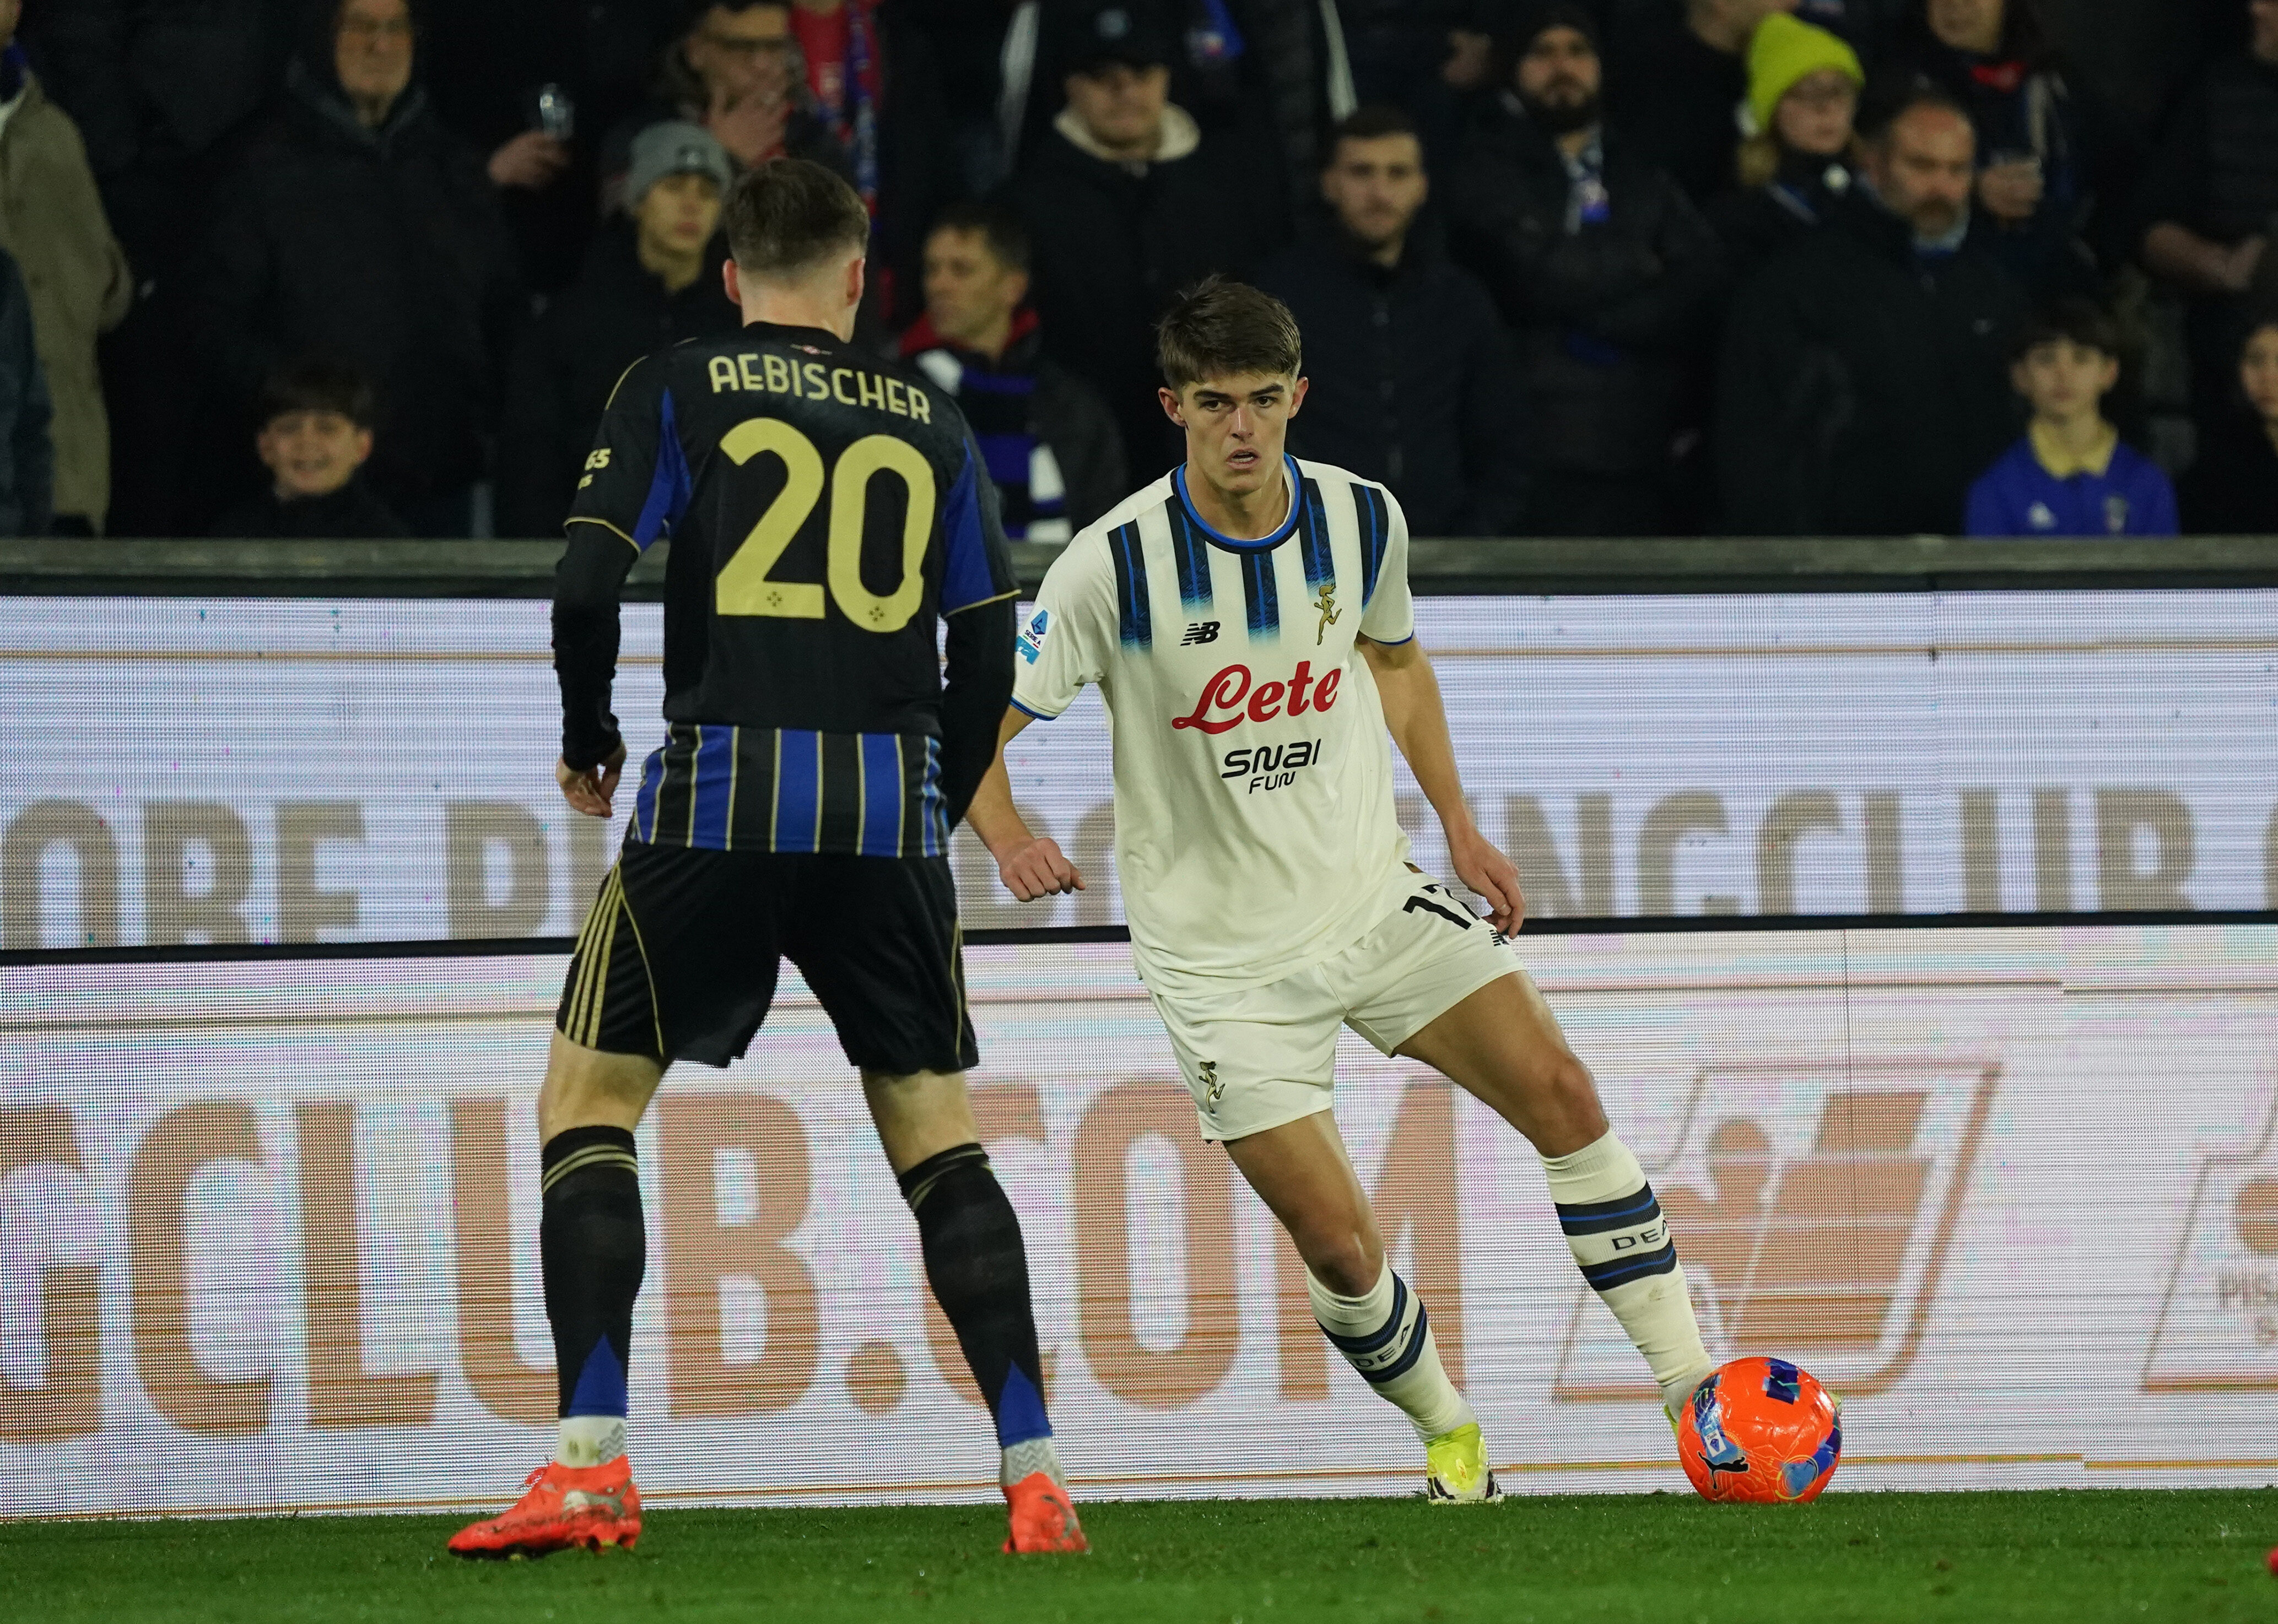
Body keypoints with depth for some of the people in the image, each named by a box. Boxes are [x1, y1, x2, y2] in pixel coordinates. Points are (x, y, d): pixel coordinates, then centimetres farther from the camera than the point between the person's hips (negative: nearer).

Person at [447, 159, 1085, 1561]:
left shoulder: (677, 389, 6)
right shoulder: (930, 422, 14)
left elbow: (589, 588, -4)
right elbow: (990, 656, 11)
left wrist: (589, 743, 13)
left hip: (717, 798, -2)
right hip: (892, 807, 2)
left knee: (588, 1102, 9)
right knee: (937, 1135, 11)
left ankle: (591, 1465, -4)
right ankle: (1034, 1475, 2)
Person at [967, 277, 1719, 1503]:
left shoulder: (1361, 519, -4)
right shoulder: (1116, 565, -17)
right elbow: (980, 728, -13)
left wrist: (1459, 825, 14)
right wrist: (1009, 840, -33)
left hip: (1373, 896, 4)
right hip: (1223, 959, -4)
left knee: (1559, 1090, -12)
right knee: (1339, 1248, -8)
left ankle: (1689, 1377, -4)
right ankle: (1448, 1436, 20)